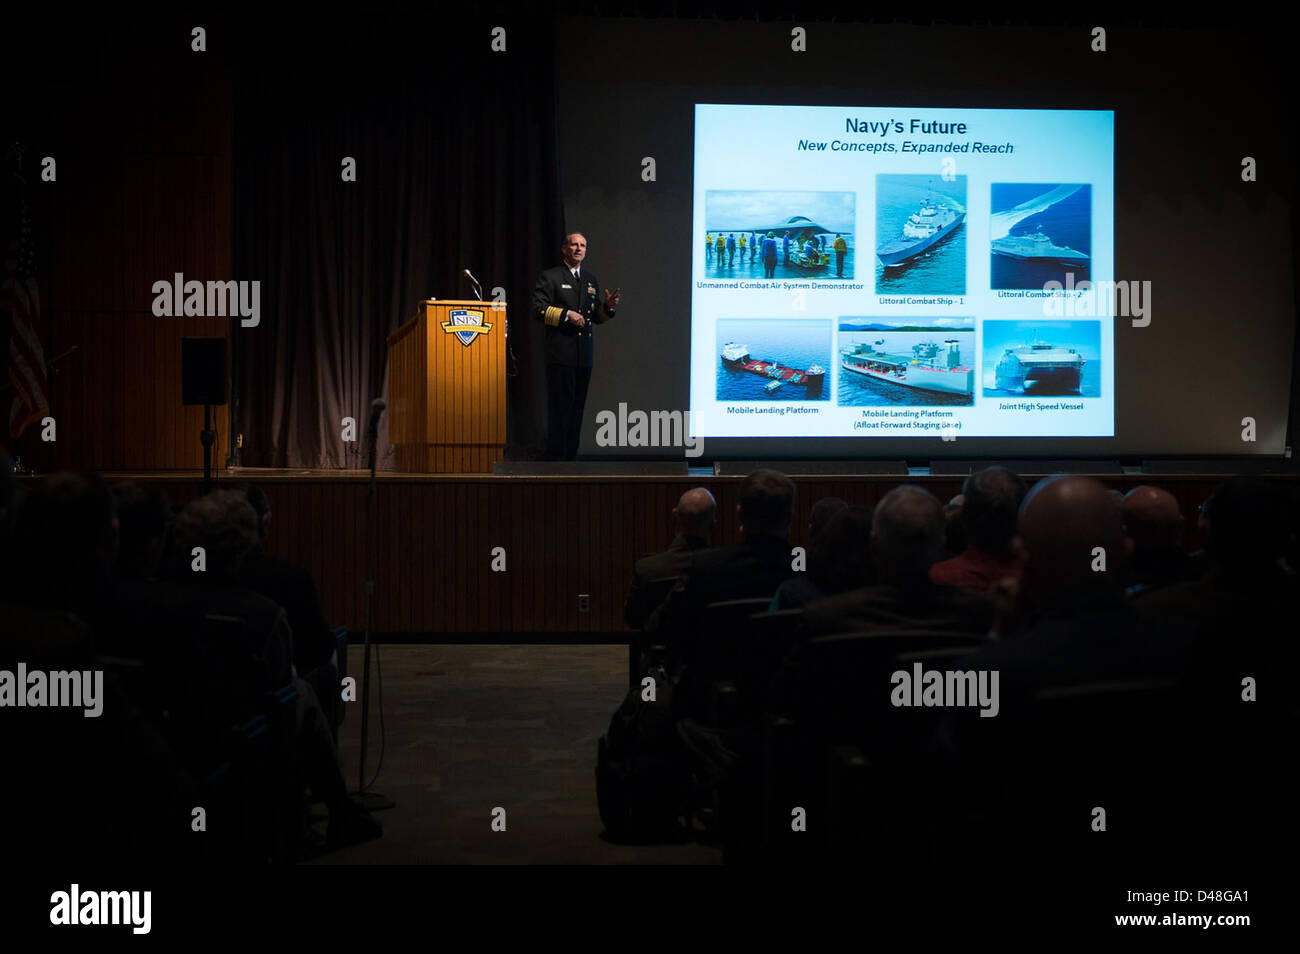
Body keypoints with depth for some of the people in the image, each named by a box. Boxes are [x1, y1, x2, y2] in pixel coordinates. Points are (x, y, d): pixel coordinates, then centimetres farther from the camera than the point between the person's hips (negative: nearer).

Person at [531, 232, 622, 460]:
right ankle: (556, 457, -4)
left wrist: (608, 307, 1)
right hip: (560, 353, -6)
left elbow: (597, 318, 21)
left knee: (577, 407, 7)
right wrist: (566, 314, -17)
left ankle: (571, 456, 12)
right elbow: (538, 310, -7)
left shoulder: (591, 280, 20)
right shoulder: (550, 277, 2)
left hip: (584, 355, 6)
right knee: (560, 406, -7)